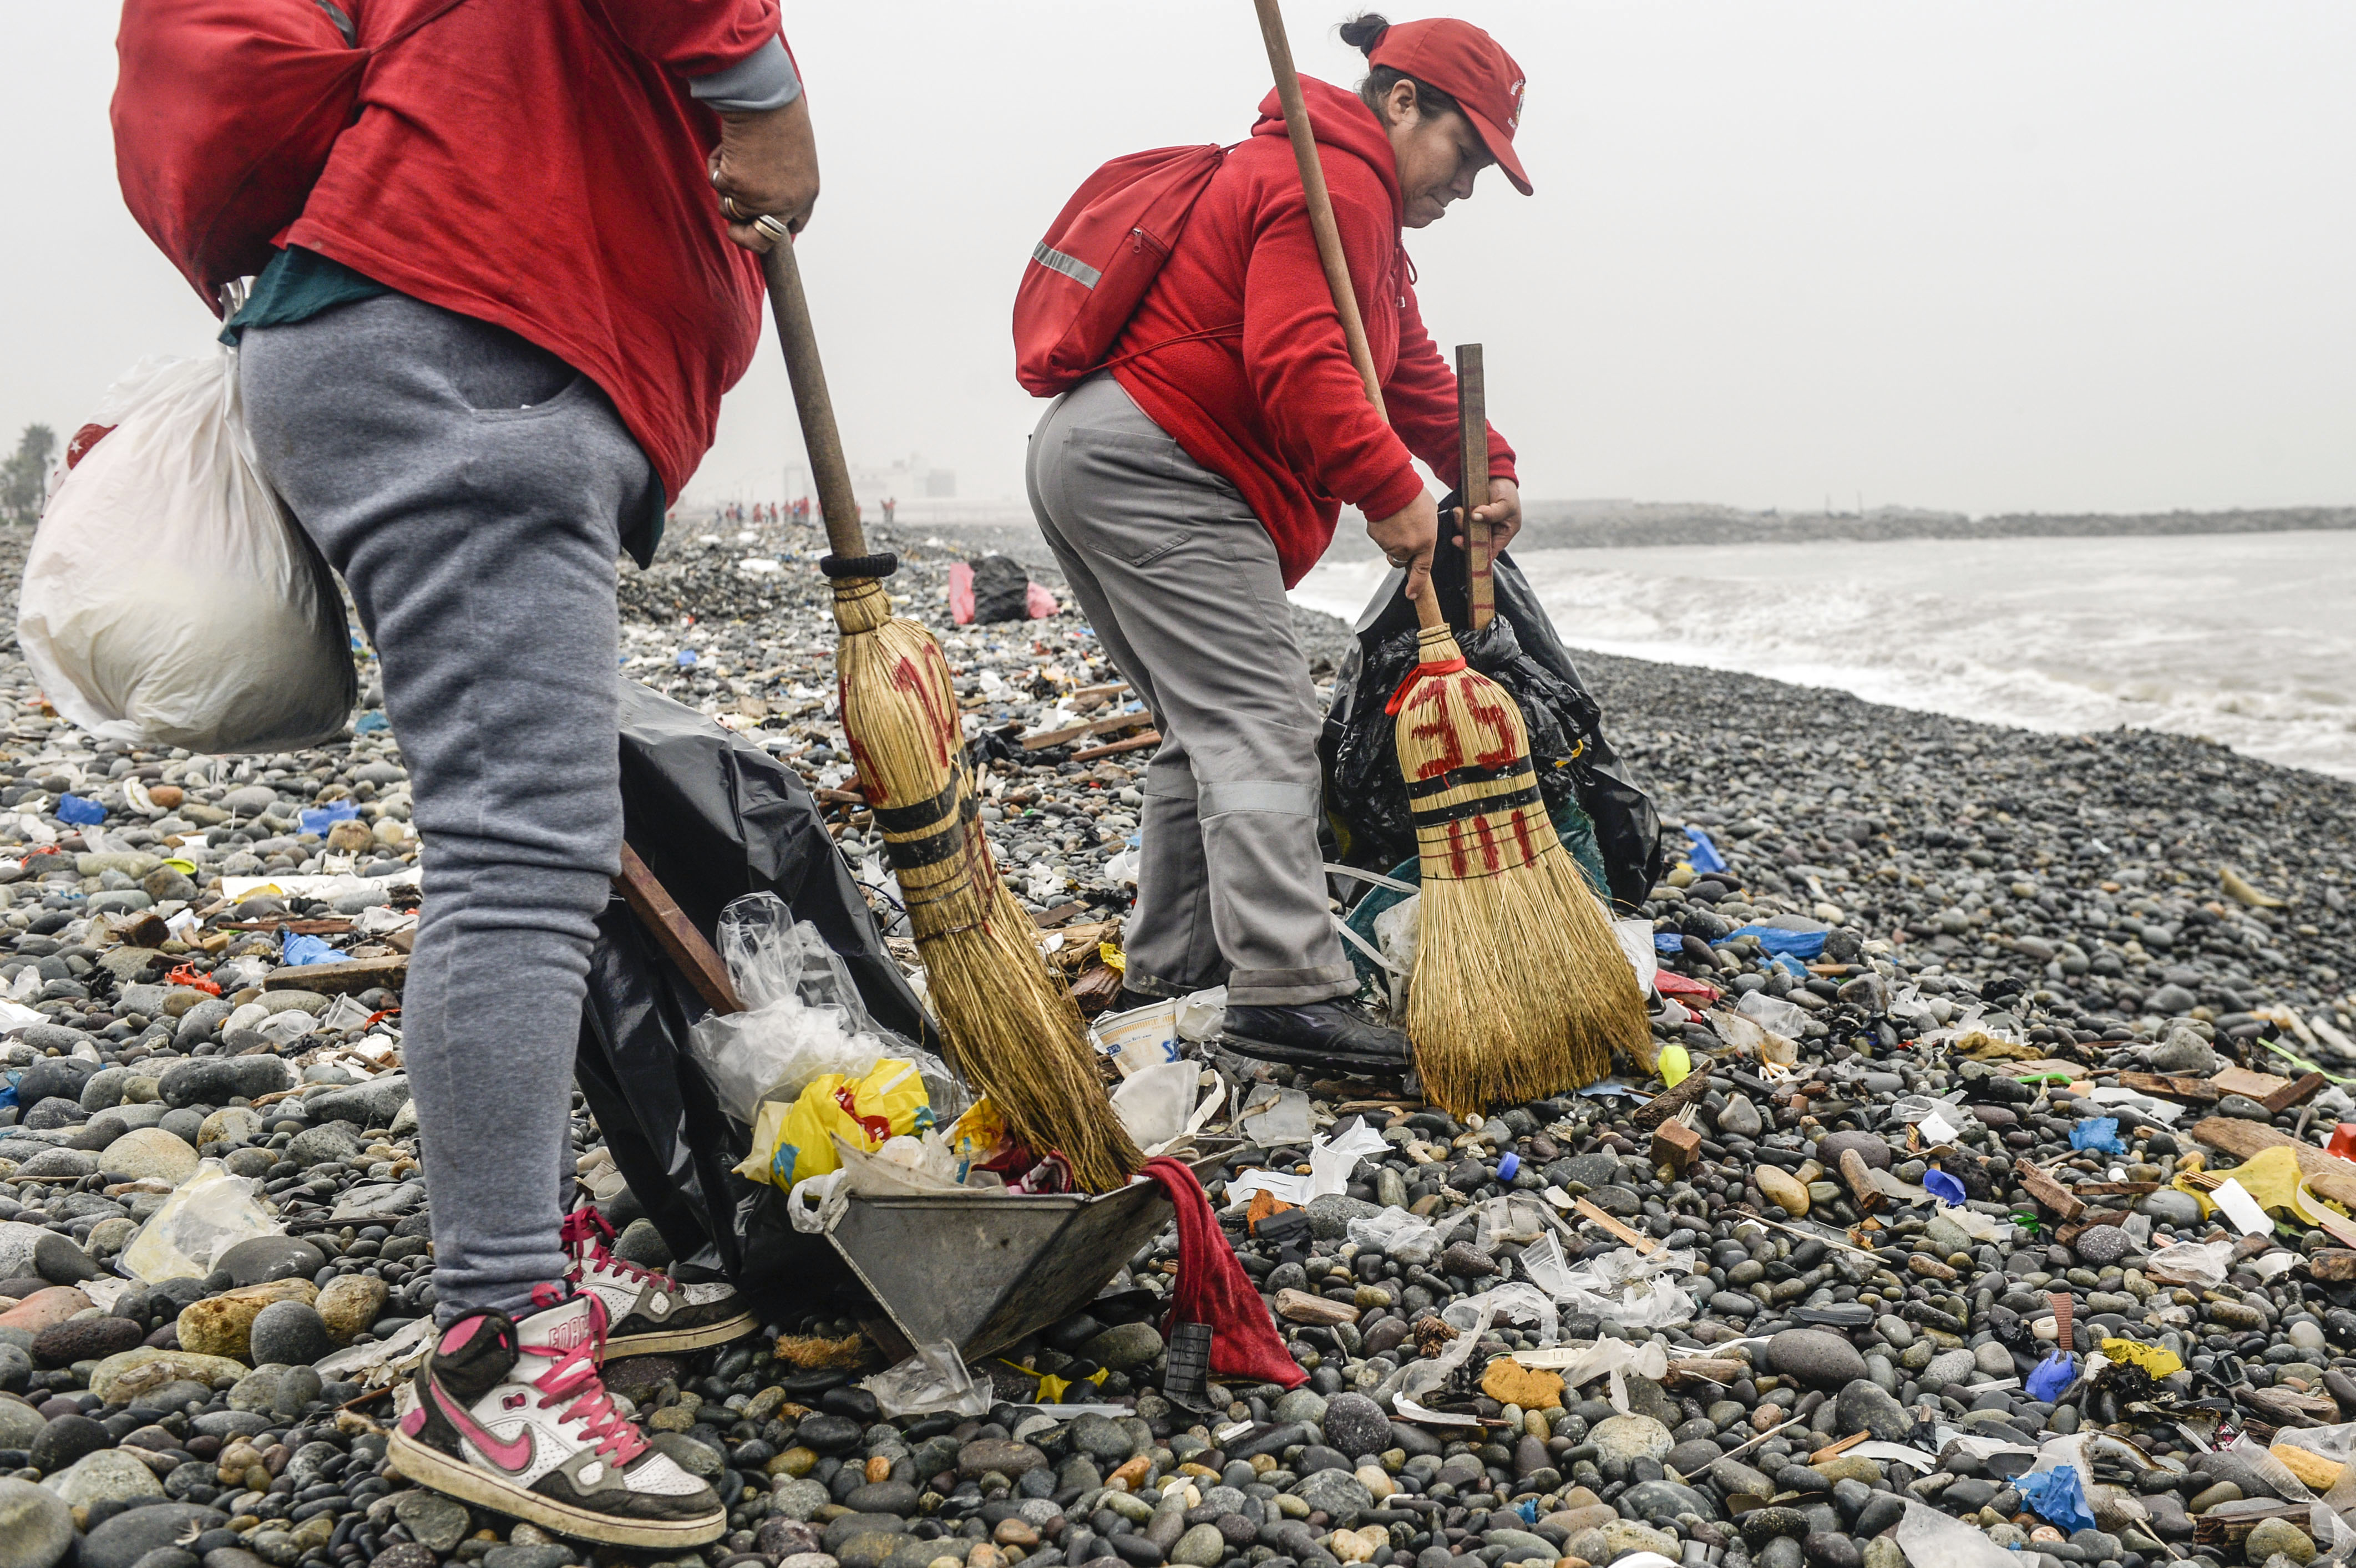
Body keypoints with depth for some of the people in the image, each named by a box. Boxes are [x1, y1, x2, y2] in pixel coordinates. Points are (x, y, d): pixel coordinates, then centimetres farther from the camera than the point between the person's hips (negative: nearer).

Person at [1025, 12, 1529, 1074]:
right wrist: (1391, 491, -21)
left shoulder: (1356, 204, 27)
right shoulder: (1336, 180, -9)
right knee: (1259, 720, -16)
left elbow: (1408, 364, 23)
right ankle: (1286, 989, -21)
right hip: (1154, 464, -11)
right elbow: (1297, 361, -22)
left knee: (1207, 727, 14)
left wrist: (1487, 470, 11)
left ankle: (1169, 969, 19)